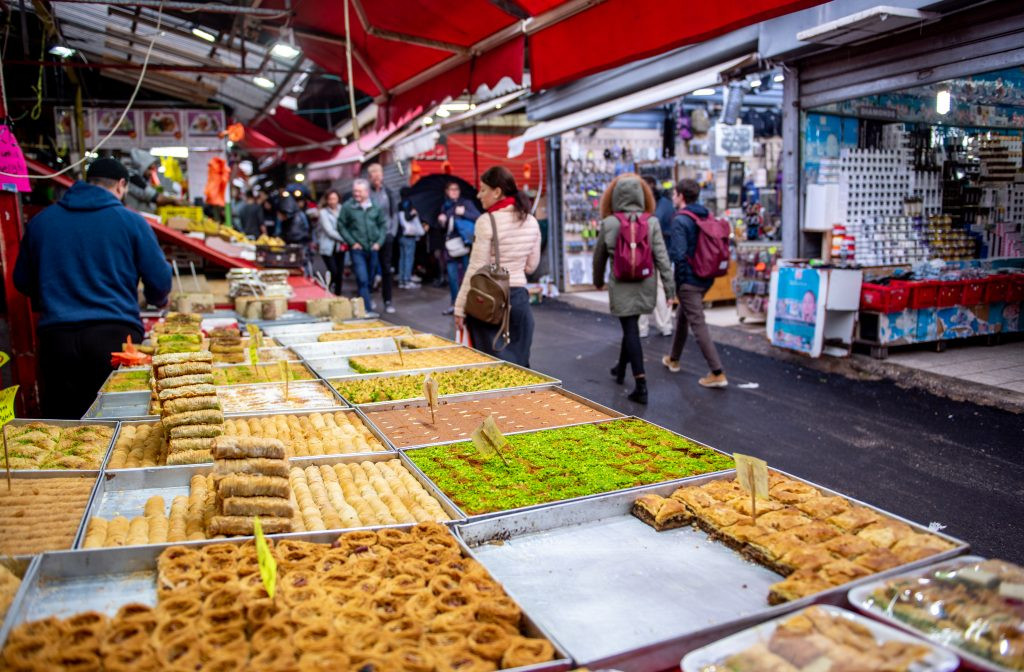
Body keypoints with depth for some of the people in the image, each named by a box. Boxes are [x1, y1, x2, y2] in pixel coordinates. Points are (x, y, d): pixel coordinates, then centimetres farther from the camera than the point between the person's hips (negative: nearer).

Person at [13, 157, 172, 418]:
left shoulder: (40, 221, 10)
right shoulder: (130, 221, -1)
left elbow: (22, 282, 20)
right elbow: (160, 283, 0)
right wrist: (156, 299, 23)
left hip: (56, 336, 3)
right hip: (115, 335, -3)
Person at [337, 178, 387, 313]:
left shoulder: (375, 206, 2)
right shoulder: (347, 206, -5)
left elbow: (383, 224, 9)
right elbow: (341, 226, 0)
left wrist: (379, 242, -1)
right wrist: (352, 242, -7)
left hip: (373, 248, 3)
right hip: (357, 249, -3)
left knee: (370, 278, 14)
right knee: (362, 279, -11)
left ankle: (367, 301, 33)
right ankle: (368, 309, -8)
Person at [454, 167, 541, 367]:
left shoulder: (486, 221, -11)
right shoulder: (531, 222, 7)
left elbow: (476, 269, -11)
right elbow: (531, 266, 13)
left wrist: (460, 307, -6)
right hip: (519, 297, 5)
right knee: (519, 363, 12)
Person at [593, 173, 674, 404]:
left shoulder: (608, 223, -7)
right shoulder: (651, 222, -5)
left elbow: (599, 256, 4)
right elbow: (661, 255, -7)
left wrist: (598, 280, 20)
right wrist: (669, 284, -2)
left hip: (621, 285, -3)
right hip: (645, 284, 3)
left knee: (630, 329, -1)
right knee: (630, 326, 21)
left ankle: (641, 385, -7)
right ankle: (621, 368, 41)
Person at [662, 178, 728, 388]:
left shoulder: (680, 221, -16)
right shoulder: (707, 217, 8)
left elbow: (677, 254, -24)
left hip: (688, 280, -9)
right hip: (705, 278, 9)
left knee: (698, 325, -6)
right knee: (682, 317, 24)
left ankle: (717, 374, -8)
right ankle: (673, 359, 39)